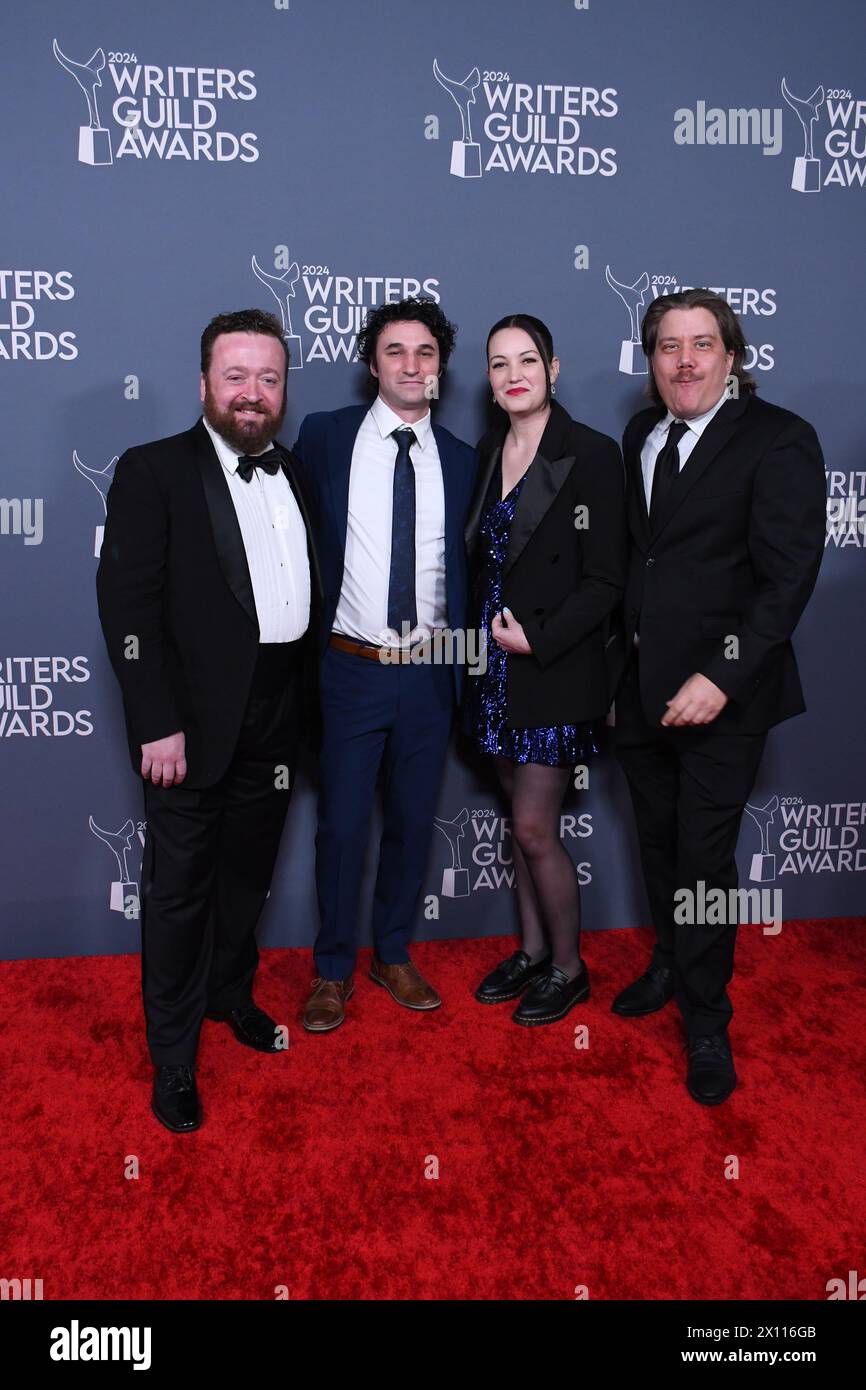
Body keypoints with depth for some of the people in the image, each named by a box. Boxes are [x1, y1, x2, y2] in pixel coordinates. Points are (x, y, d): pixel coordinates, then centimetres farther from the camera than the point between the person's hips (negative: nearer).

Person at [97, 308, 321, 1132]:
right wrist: (157, 725, -18)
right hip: (194, 724, -5)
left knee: (247, 875, 20)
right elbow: (126, 604, -13)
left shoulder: (295, 476, 9)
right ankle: (172, 1060, 22)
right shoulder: (152, 472, -8)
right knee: (179, 890, 6)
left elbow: (307, 593, 11)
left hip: (274, 722, 5)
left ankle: (231, 995, 42)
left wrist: (304, 698, 5)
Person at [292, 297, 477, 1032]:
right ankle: (334, 968, 25)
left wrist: (464, 663, 3)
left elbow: (467, 567, 10)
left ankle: (393, 954, 33)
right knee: (343, 825, 5)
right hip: (352, 668, -2)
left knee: (413, 821, 13)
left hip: (430, 673, 3)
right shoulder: (325, 435, -1)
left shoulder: (462, 460, 6)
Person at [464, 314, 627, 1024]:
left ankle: (568, 966, 19)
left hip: (557, 665, -6)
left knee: (535, 826, -2)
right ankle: (532, 950, 31)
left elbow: (605, 580, -12)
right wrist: (488, 633, 5)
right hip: (497, 662, 6)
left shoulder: (592, 454, -10)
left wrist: (538, 638, -17)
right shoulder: (486, 453, 9)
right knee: (523, 817, 15)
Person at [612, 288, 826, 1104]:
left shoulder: (778, 440, -8)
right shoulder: (638, 438, 10)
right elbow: (632, 553, 10)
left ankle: (706, 1020, 22)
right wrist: (622, 666, 4)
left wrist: (722, 678, -21)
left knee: (704, 857, 3)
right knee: (657, 844, 18)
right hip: (640, 687, 5)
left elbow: (789, 572, -14)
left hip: (719, 694, -5)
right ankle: (670, 965, 41)